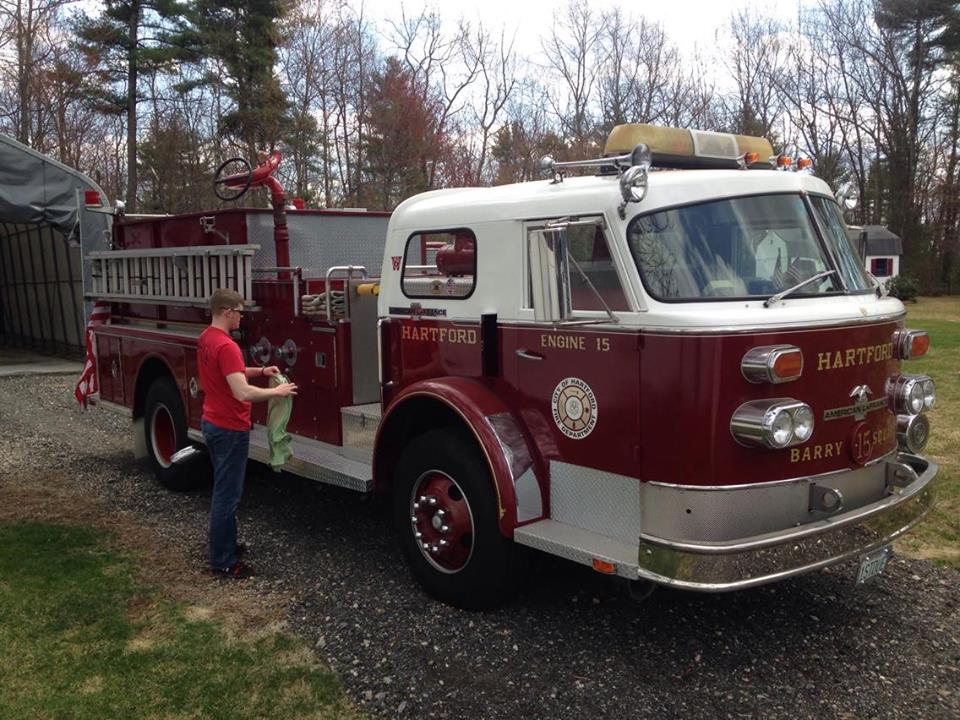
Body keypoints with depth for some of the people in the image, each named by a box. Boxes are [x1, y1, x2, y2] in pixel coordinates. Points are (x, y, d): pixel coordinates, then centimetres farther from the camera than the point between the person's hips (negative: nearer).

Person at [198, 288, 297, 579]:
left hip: (212, 423, 10)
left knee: (223, 489, 21)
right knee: (227, 495, -2)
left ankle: (224, 544, 33)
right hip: (230, 429, -10)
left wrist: (261, 371, 11)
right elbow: (243, 392, -31)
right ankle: (223, 561, 6)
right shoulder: (226, 346, -25)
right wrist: (277, 392, -18)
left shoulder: (205, 339, 7)